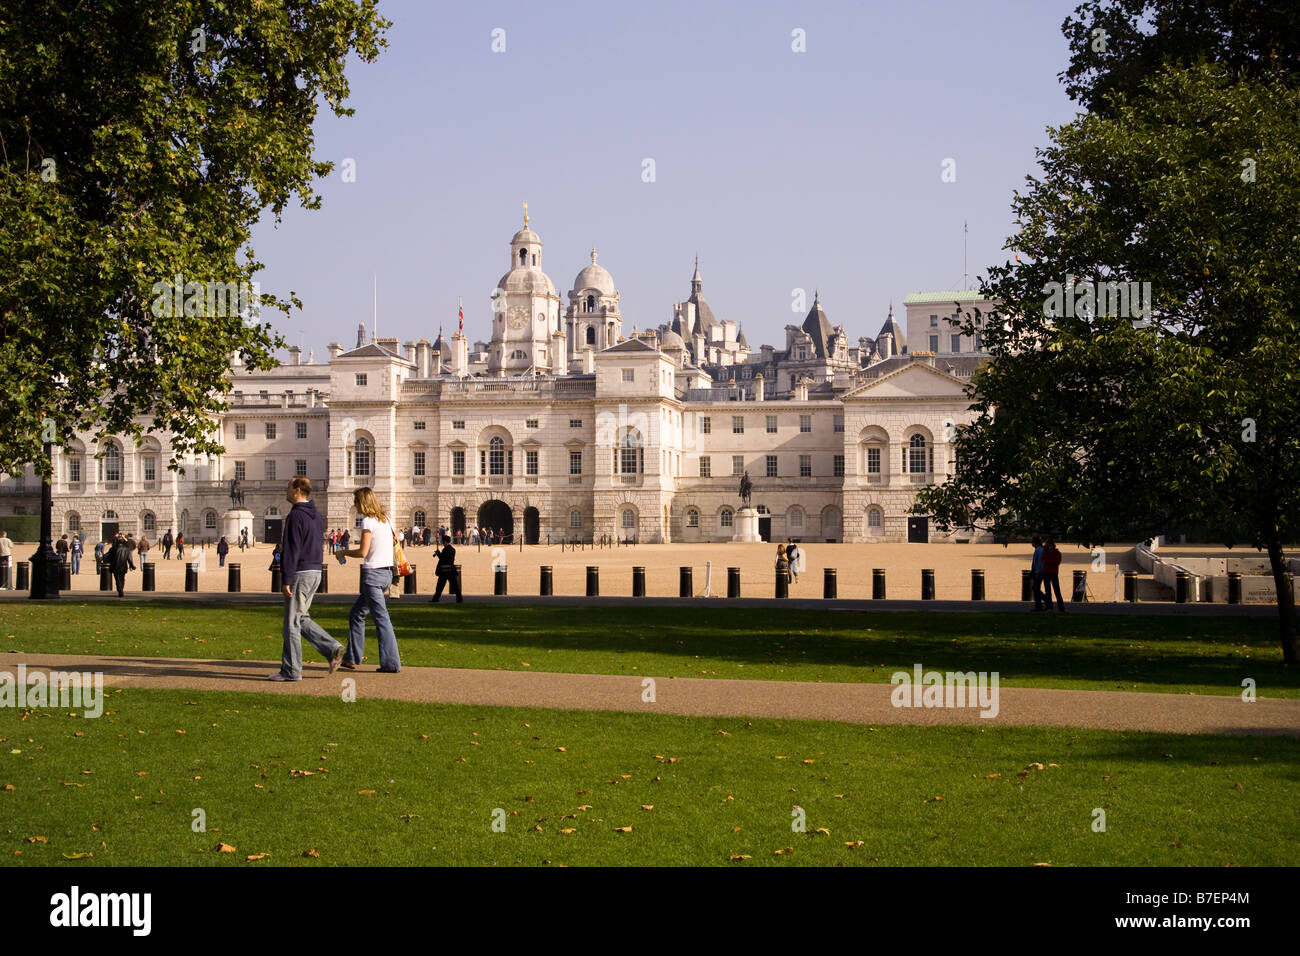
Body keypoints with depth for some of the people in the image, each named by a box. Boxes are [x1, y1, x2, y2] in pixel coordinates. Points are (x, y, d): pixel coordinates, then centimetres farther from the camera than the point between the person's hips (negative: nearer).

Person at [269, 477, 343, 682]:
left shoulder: (296, 516, -15)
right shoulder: (317, 515, 13)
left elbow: (292, 550, -19)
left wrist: (287, 580, -18)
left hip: (300, 573, -9)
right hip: (315, 572, 9)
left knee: (292, 622, -1)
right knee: (301, 618, 17)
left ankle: (291, 670, 4)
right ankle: (332, 648, 4)